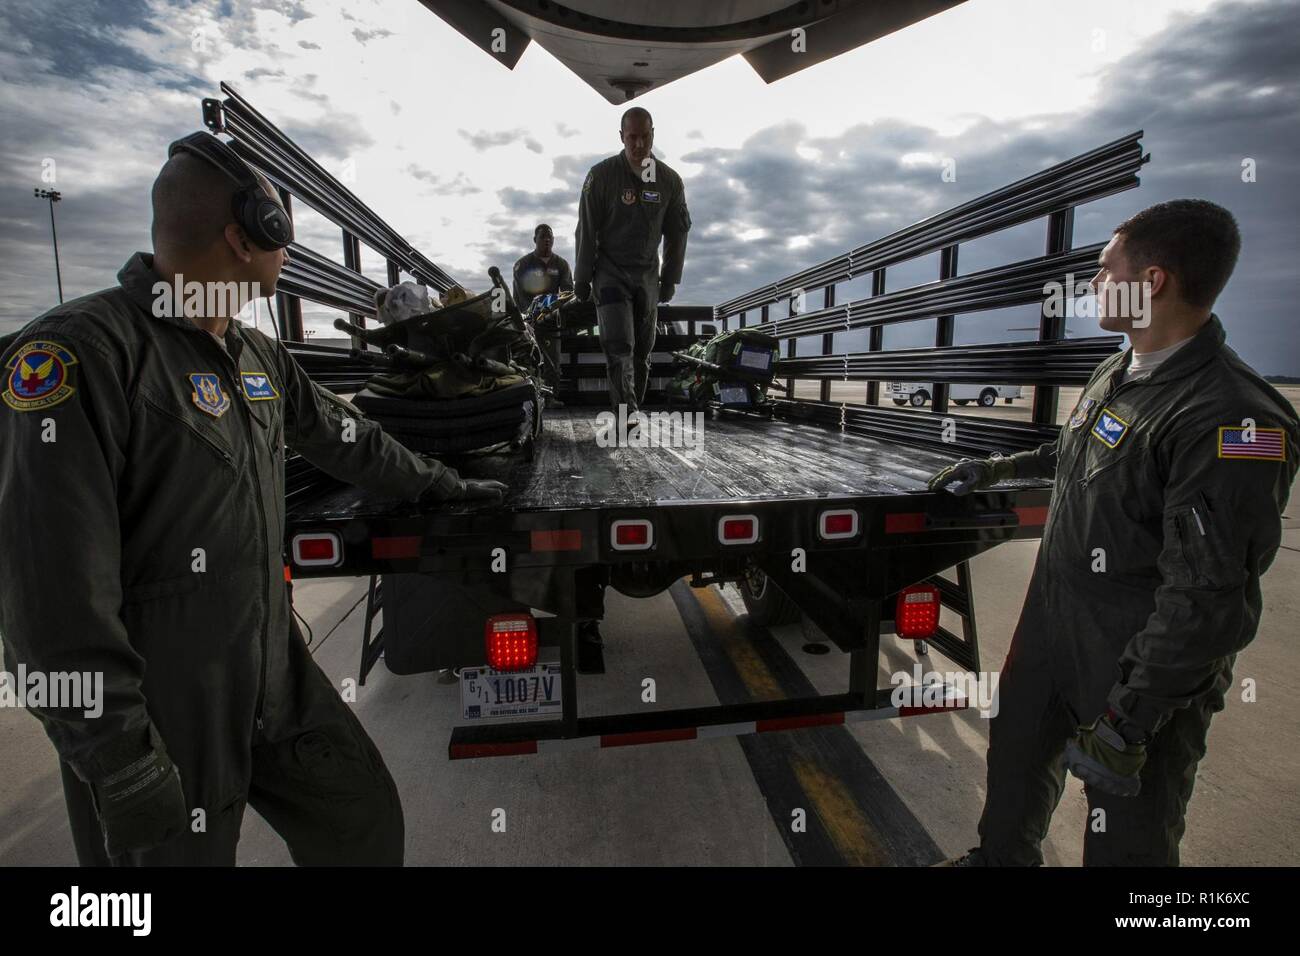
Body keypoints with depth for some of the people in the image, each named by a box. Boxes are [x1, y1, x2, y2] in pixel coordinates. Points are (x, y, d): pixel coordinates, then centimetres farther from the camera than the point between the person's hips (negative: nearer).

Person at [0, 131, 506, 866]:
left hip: (277, 682, 7)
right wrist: (124, 767, -18)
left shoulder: (258, 356, 5)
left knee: (367, 817, 17)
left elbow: (346, 440, 19)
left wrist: (446, 487, 27)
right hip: (163, 720, -7)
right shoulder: (78, 352, -20)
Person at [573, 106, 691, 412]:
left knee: (642, 350, 5)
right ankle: (628, 418, -20)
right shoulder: (602, 175, -8)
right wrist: (582, 278, -4)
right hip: (610, 273, -4)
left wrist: (670, 279, 9)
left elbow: (677, 233, 10)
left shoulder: (670, 180, 1)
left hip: (648, 276, 4)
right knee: (619, 346, -17)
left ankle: (629, 414, 16)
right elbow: (586, 231, -5)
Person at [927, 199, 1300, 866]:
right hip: (1049, 633, 8)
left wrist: (1127, 723, -23)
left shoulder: (1231, 421, -26)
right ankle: (999, 859, 52)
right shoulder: (1115, 373, 4)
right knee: (1016, 767, 26)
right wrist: (997, 469, 31)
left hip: (1138, 675, -8)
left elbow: (1209, 601, -26)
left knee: (1123, 844, 11)